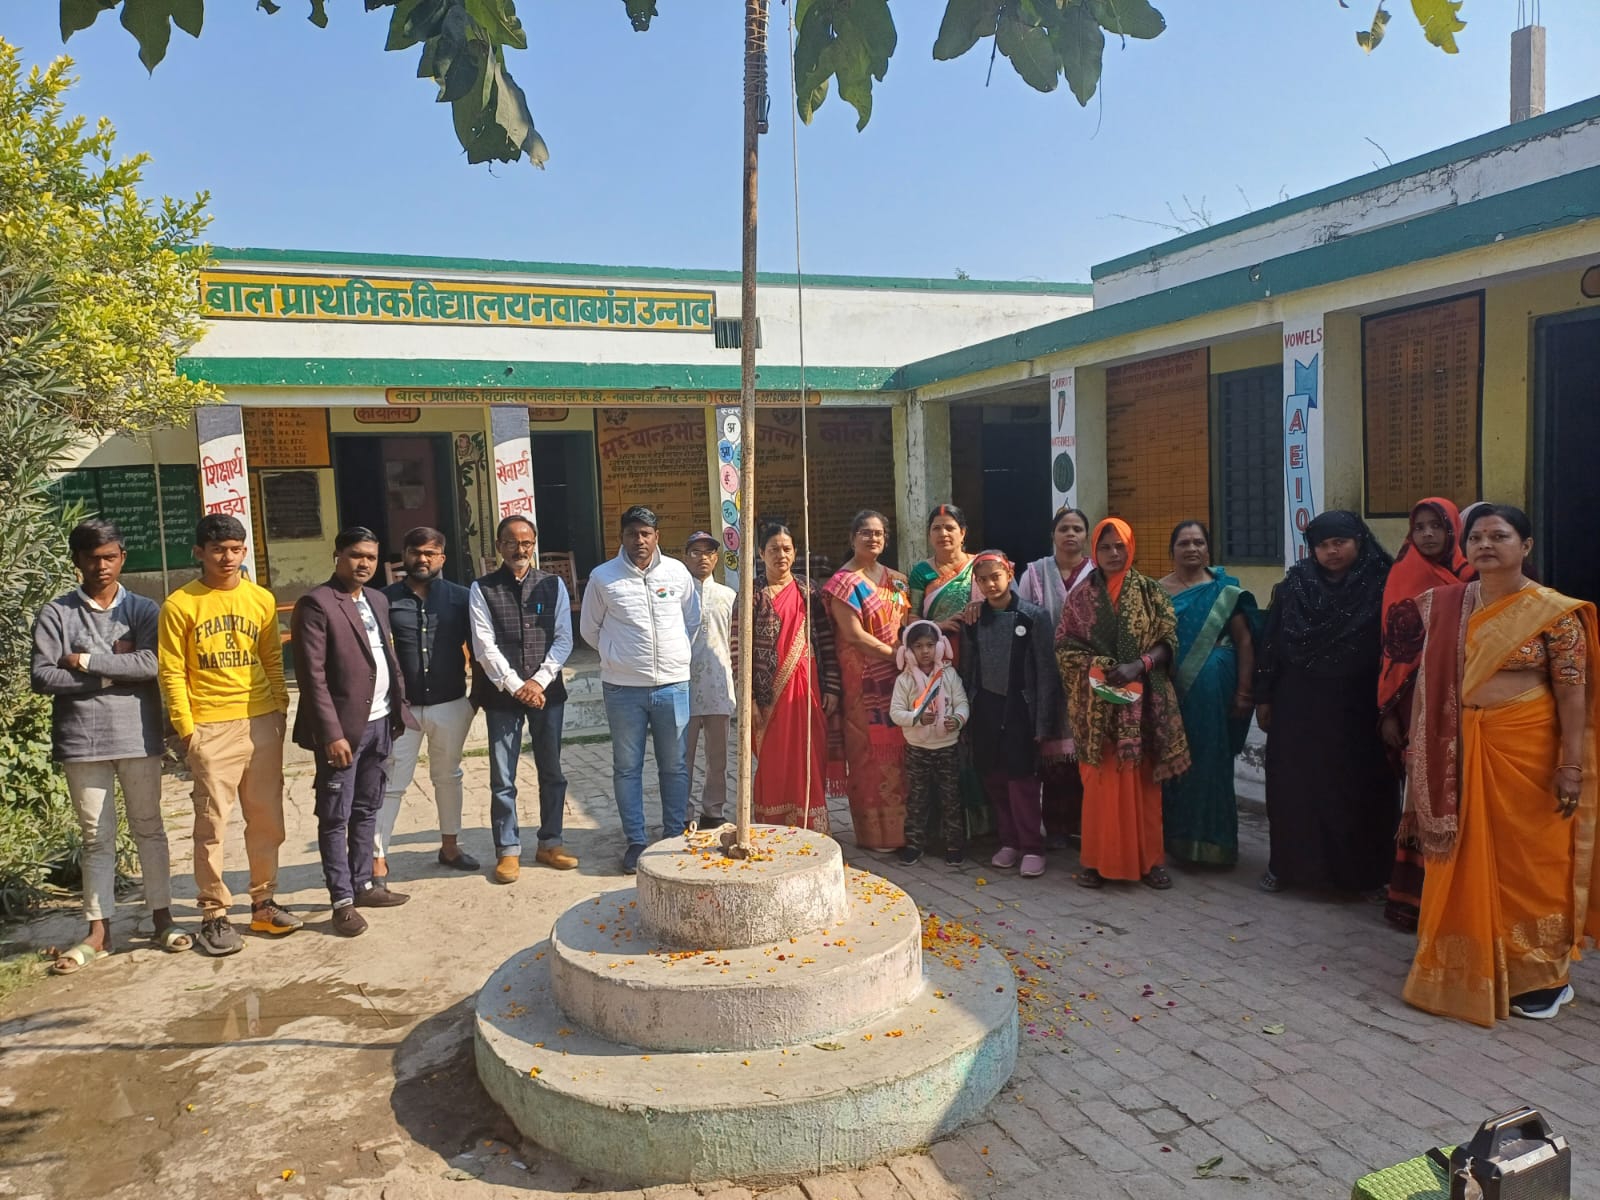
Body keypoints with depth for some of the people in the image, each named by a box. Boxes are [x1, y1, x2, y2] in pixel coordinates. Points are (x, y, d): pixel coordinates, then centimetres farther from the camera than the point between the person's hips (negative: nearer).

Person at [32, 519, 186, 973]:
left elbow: (153, 664, -12)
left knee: (148, 828, 9)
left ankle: (162, 918, 18)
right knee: (96, 837, 8)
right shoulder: (56, 614, 2)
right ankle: (98, 932, 15)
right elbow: (42, 677, -7)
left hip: (138, 737, 0)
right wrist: (112, 672, -11)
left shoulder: (143, 610, 3)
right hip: (81, 742, 0)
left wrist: (86, 661, -10)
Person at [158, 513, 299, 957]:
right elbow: (172, 672, -4)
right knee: (212, 823, 0)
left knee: (266, 818, 10)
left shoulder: (262, 599, 8)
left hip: (262, 722, 4)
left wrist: (280, 708, 6)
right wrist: (185, 727, -8)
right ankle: (214, 916, 11)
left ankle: (264, 903, 23)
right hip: (212, 728, -4)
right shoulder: (180, 605, -3)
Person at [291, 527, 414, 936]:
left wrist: (399, 708, 10)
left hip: (380, 722, 7)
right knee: (336, 817, 3)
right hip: (343, 727, -7)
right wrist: (332, 733, -19)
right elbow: (312, 675, -15)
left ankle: (363, 885, 27)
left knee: (367, 810, 16)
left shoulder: (378, 600, 13)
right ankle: (342, 901, 10)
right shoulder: (316, 604, -10)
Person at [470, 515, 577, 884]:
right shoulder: (482, 589, 0)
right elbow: (484, 646, -7)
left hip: (547, 691, 2)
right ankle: (508, 851, 15)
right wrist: (516, 686, -13)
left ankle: (550, 843, 24)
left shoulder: (553, 585, 5)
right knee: (502, 779, 3)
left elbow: (563, 639, 1)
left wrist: (539, 681, -10)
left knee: (552, 772, 10)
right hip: (501, 695, -2)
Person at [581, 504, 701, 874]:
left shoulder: (677, 572, 0)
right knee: (627, 767, 7)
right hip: (623, 688, -1)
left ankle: (675, 836, 23)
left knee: (674, 766, 10)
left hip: (673, 684, 1)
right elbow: (591, 630, 9)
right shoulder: (603, 577, -4)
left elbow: (692, 620, 15)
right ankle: (635, 841, 19)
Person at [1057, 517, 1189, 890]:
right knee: (1100, 780, 2)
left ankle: (1148, 859, 15)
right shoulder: (1081, 597, 6)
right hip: (1097, 702, 0)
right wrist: (1096, 667, -14)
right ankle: (1097, 859, 11)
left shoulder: (1149, 591, 4)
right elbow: (1064, 646, 3)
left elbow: (1169, 641, -1)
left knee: (1142, 779, 5)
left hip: (1142, 700, 0)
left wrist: (1137, 666, -17)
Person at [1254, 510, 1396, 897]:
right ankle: (1286, 863, 21)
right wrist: (1263, 697, 3)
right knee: (1294, 785, 8)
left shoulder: (1381, 586, -4)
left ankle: (1363, 872, 20)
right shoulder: (1295, 584, 2)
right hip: (1298, 705, 2)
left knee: (1356, 788, 6)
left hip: (1356, 709, -2)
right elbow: (1271, 641, 5)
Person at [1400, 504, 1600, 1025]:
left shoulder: (1553, 612, -7)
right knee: (1466, 862, 11)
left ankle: (1539, 976, 22)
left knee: (1528, 861, 6)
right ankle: (1468, 967, 25)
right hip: (1462, 752, 4)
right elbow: (1431, 682, 11)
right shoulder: (1444, 606, 6)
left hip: (1526, 751, -4)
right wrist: (1419, 746, 10)